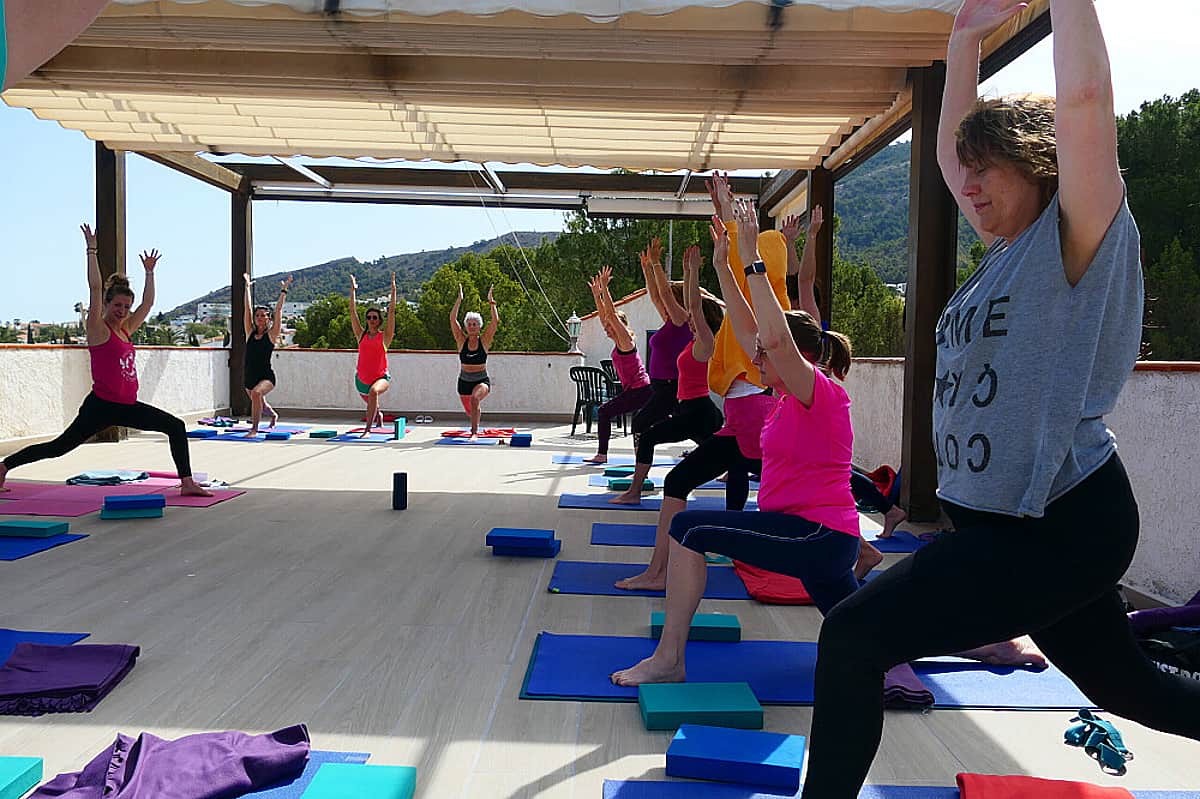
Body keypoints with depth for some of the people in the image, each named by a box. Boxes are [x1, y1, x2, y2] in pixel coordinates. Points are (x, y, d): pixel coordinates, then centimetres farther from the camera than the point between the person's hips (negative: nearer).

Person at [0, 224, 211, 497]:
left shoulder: (126, 329, 13)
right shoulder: (98, 329, -5)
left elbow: (147, 303, 21)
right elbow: (95, 288, -13)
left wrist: (149, 272, 25)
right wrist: (91, 250, -13)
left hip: (127, 406, 7)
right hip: (101, 405, -7)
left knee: (176, 427, -1)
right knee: (60, 446, -3)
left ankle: (187, 483, -1)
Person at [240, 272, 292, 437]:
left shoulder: (271, 334, -4)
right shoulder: (250, 333, 6)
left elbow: (278, 310, -7)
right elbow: (247, 309, 6)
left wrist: (284, 291, -8)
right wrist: (248, 287, 8)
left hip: (266, 376, -6)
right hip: (249, 376, 6)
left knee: (256, 393, -35)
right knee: (260, 402, 25)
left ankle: (254, 430, -31)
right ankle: (274, 415, 60)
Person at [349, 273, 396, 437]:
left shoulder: (384, 336, -3)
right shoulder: (361, 335, 5)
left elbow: (392, 311, -6)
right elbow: (353, 312, 5)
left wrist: (393, 288, -7)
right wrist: (353, 290, 7)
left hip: (381, 377, -5)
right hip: (361, 378, 5)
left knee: (374, 391, -38)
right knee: (371, 406, 23)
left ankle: (367, 429, -38)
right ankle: (378, 415, 61)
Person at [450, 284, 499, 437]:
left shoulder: (484, 340, -5)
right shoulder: (462, 340, -3)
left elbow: (495, 321, -16)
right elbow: (452, 319, -12)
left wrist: (491, 303, -19)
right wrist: (459, 300, -17)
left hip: (482, 381, -3)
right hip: (464, 381, 3)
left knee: (475, 399, -34)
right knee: (469, 411, 16)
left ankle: (474, 432, -29)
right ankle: (475, 426, 53)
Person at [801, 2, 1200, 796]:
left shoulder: (1077, 241, -11)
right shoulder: (1006, 253, 11)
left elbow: (1082, 102, -24)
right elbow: (950, 150, 20)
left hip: (1061, 525, -9)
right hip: (1007, 519, 9)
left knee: (853, 635, -15)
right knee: (1126, 683, 24)